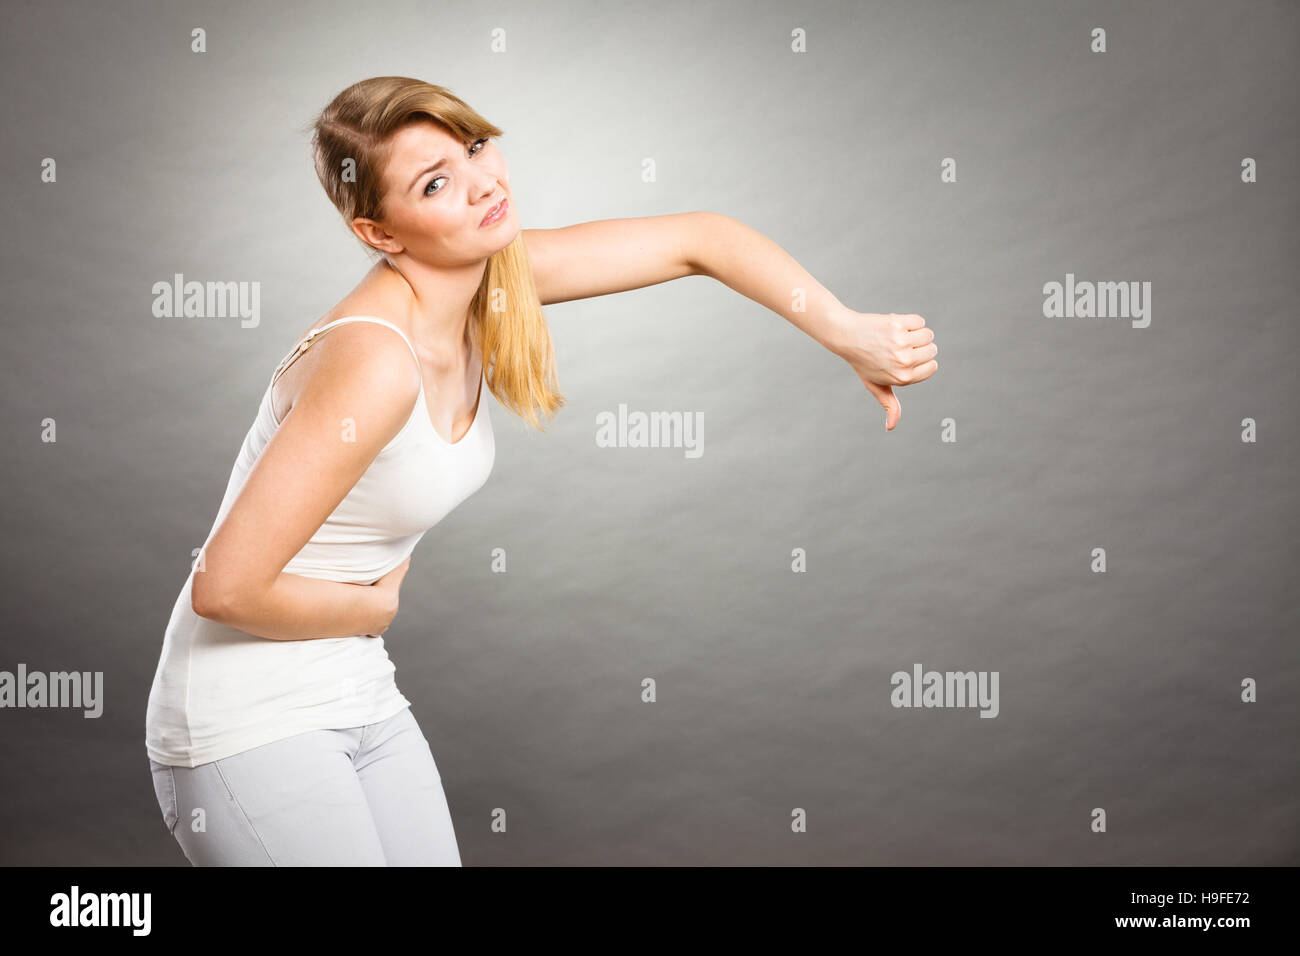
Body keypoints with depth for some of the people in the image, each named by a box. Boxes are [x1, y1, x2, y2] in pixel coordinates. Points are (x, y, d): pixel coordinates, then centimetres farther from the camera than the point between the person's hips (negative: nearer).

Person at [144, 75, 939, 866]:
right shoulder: (376, 363, -28)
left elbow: (698, 241, 3)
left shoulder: (484, 274, -5)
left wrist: (854, 336, -5)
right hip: (253, 731, -8)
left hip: (361, 701, 8)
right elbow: (227, 587, -27)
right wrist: (374, 606, -10)